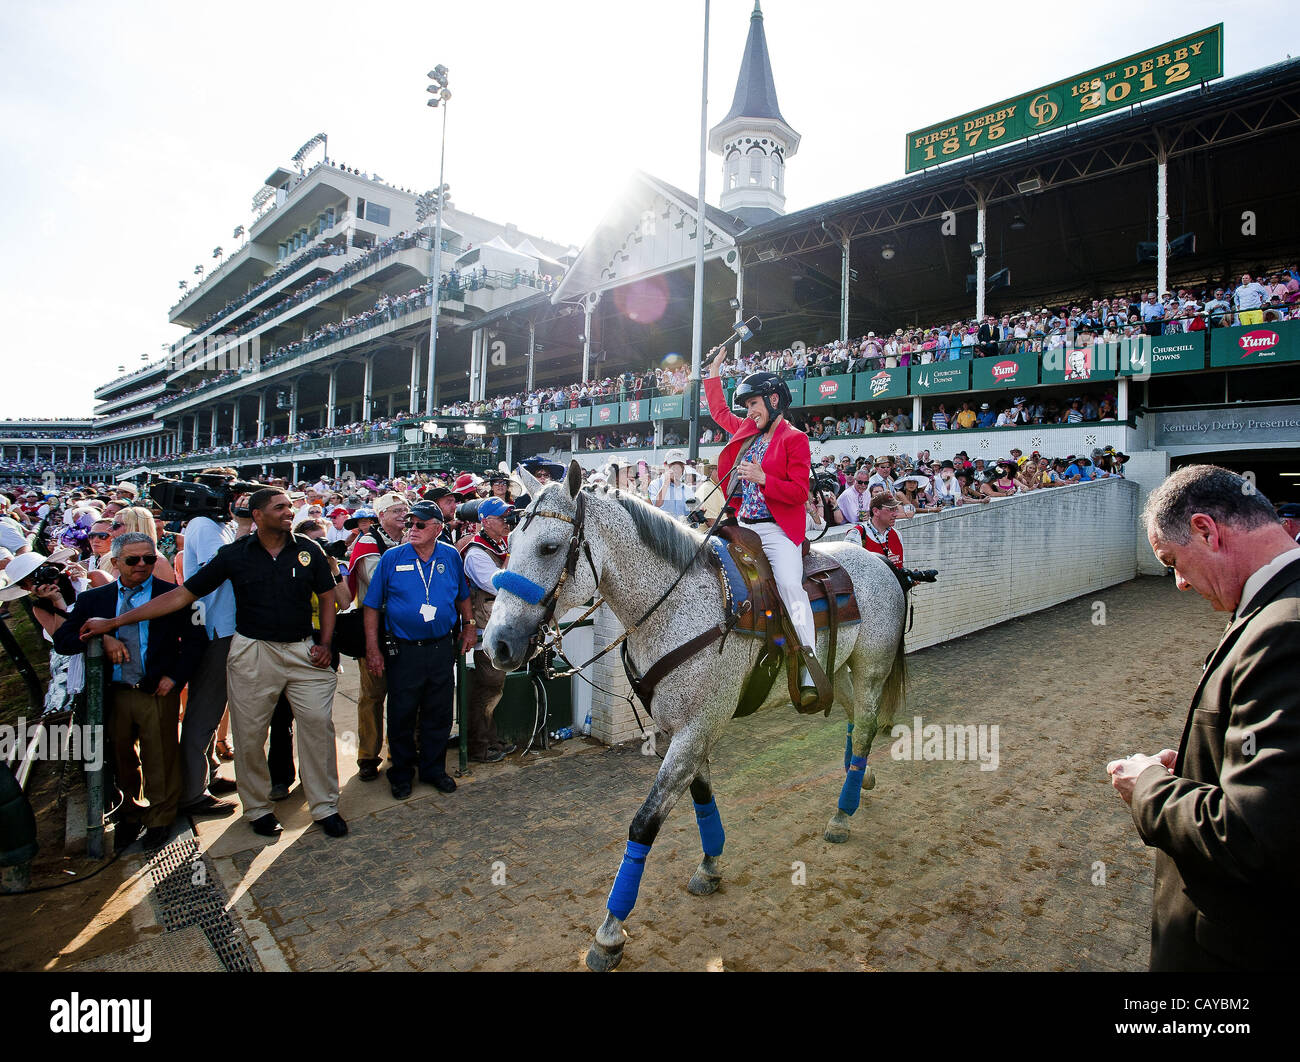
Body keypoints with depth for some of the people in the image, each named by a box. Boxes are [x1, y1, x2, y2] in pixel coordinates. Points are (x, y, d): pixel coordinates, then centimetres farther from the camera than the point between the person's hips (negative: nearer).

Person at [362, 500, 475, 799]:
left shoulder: (451, 557, 1)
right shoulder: (392, 558, -5)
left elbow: (462, 595, 16)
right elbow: (372, 605, -2)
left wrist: (469, 625, 6)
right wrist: (372, 649, -5)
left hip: (442, 648, 2)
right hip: (404, 650, -2)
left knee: (439, 715, 12)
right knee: (401, 716, 8)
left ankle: (433, 769, 29)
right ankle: (401, 774, 27)